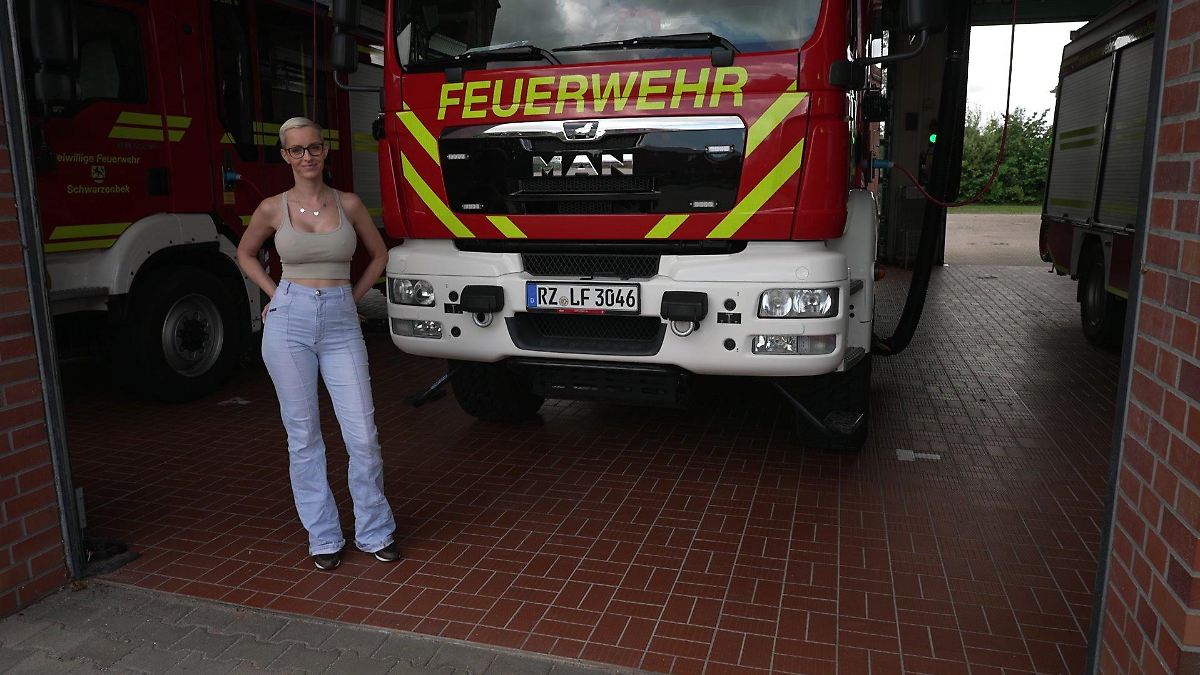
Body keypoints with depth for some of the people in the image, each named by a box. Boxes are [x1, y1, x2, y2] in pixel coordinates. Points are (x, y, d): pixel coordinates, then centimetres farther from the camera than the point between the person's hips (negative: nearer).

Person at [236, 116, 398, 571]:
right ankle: (323, 537, 19)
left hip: (341, 324, 0)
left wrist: (351, 297, 9)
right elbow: (245, 253, 20)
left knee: (363, 434, -3)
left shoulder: (349, 204, 4)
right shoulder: (273, 208, 3)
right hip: (289, 322, 0)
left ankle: (375, 533, 15)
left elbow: (378, 254, 18)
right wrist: (275, 294, 7)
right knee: (303, 435, 5)